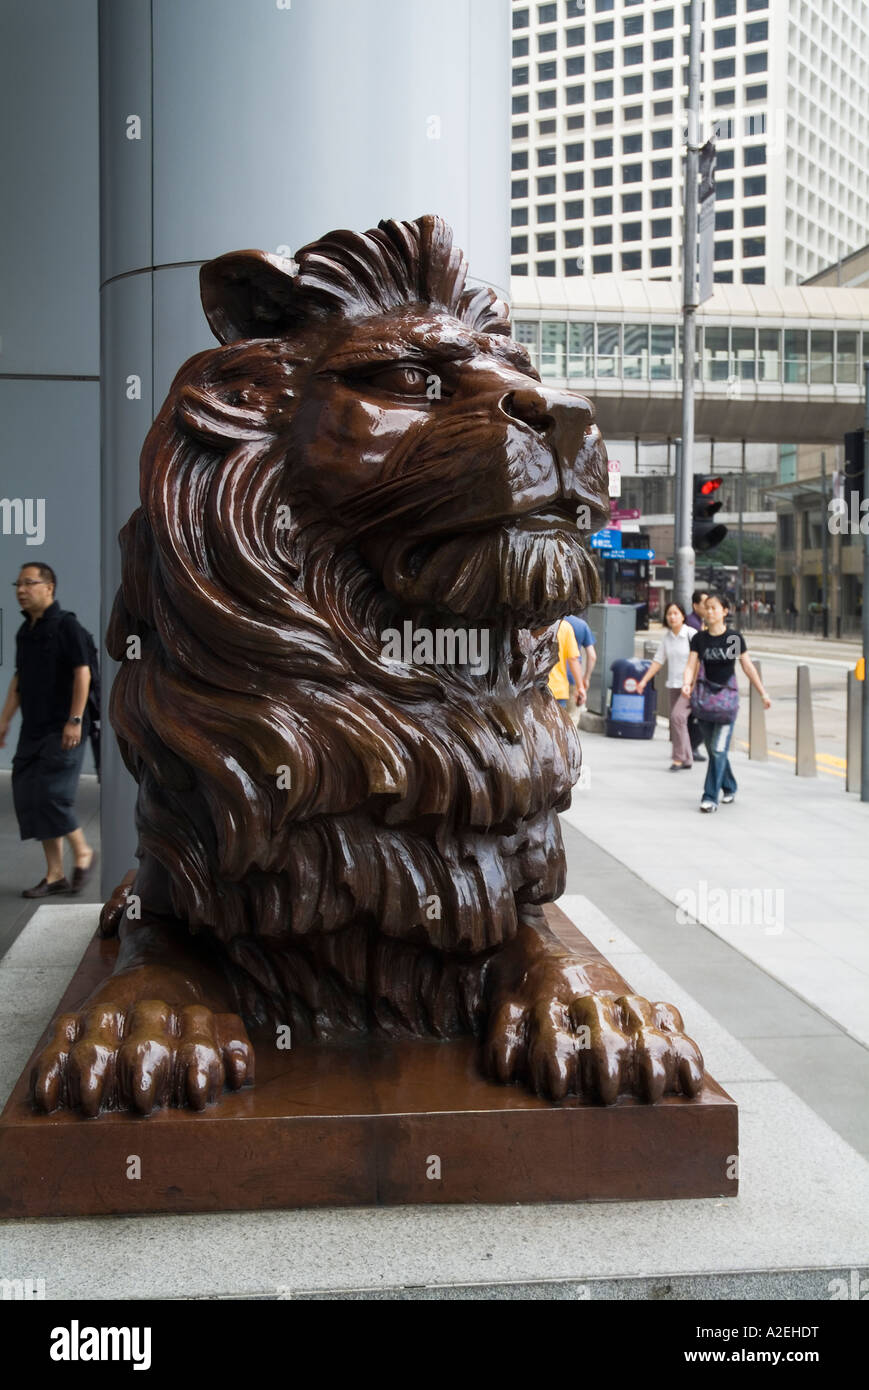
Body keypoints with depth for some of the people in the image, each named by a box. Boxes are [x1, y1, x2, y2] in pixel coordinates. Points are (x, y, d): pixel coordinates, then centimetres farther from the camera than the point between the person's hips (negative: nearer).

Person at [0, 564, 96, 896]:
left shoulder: (66, 625, -9)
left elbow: (82, 673, -14)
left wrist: (75, 720, -19)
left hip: (62, 730, -8)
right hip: (32, 730, 8)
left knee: (51, 794, -12)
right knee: (29, 798, 5)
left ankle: (83, 852, 10)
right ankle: (55, 875, 12)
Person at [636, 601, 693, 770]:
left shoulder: (691, 635, -9)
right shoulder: (666, 636, 7)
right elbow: (658, 661, 13)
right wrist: (644, 680, 8)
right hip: (673, 685, 6)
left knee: (677, 715, -20)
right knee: (677, 721, 8)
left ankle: (679, 757, -12)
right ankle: (687, 759, 18)